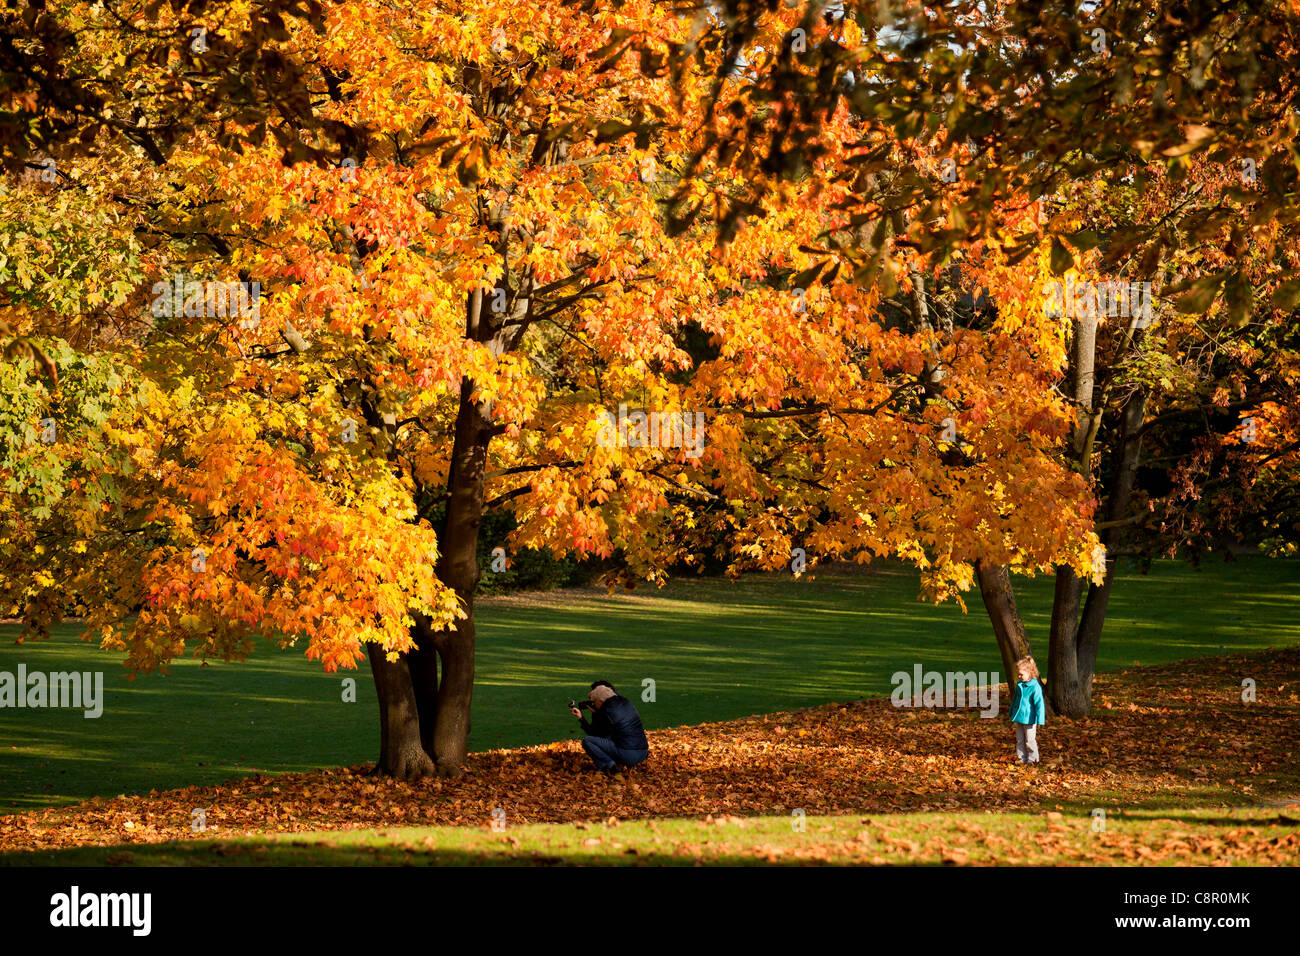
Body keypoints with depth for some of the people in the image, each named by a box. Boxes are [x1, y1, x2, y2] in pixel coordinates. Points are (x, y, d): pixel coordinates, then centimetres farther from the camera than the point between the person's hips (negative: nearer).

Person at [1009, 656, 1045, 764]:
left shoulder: (1035, 687, -18)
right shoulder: (1019, 685, 5)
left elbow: (1039, 704, -16)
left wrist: (1039, 720, -17)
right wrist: (1012, 715, 24)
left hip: (1029, 719, -7)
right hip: (1018, 718, 7)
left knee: (1029, 740, 1)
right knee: (1020, 740, 12)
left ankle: (1032, 758, 14)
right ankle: (1021, 758, 21)